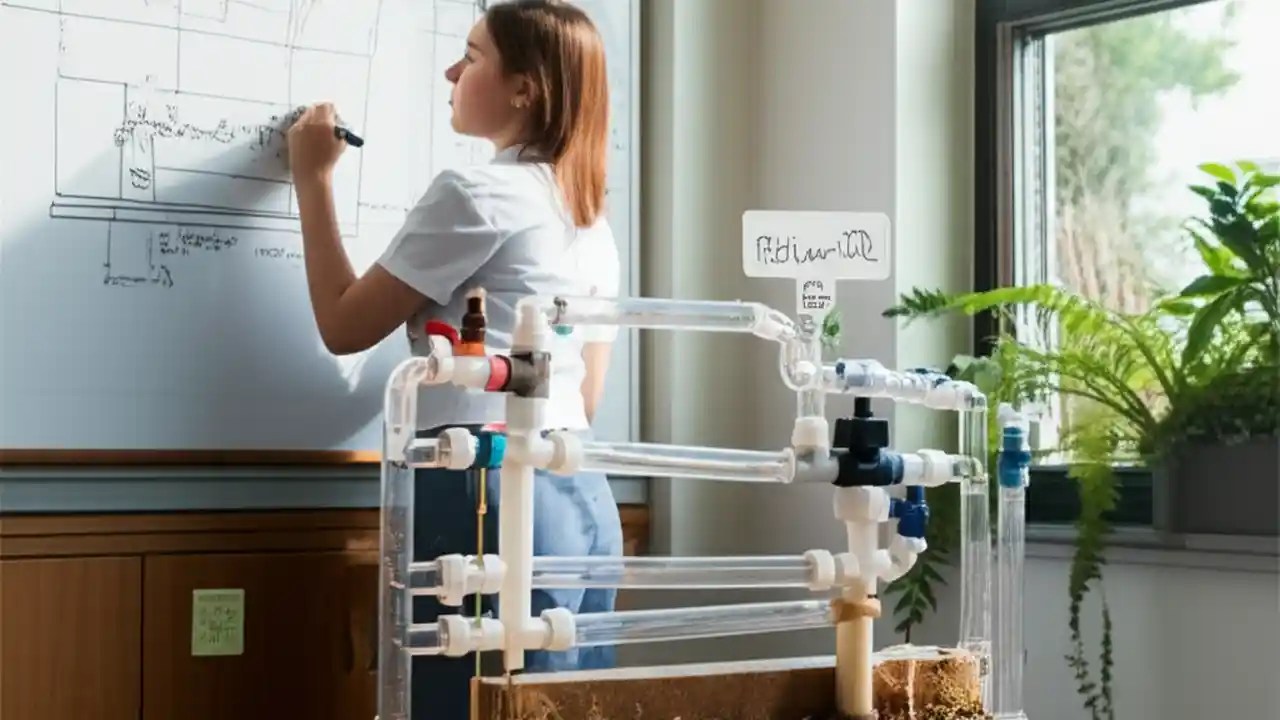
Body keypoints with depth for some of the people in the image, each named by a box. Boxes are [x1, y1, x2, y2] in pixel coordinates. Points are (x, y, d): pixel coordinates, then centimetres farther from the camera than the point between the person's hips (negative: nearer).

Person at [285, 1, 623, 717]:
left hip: (488, 492, -8)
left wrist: (314, 179, 8)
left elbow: (344, 325, -1)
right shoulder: (594, 219, 17)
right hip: (584, 497, 8)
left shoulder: (473, 195, -7)